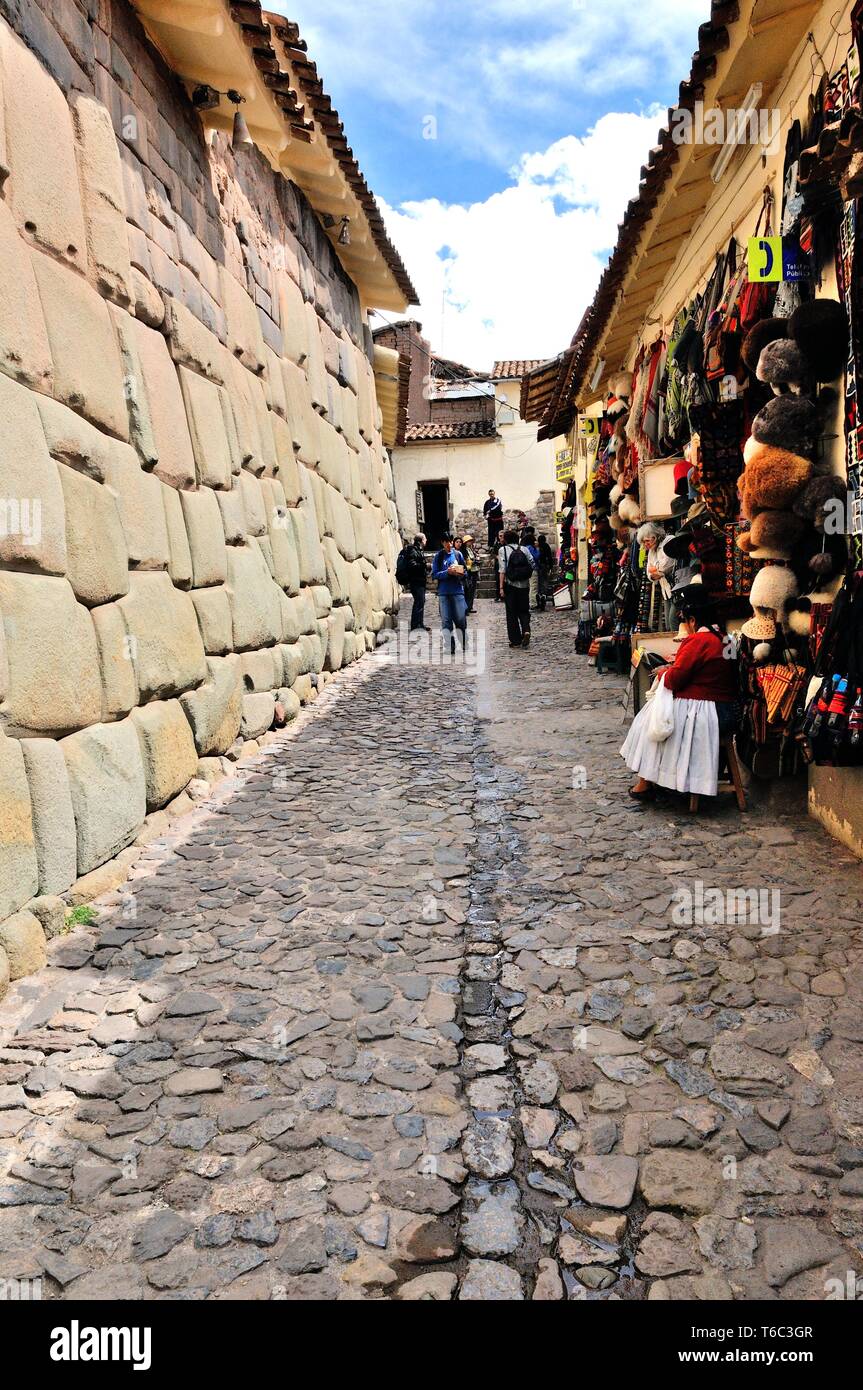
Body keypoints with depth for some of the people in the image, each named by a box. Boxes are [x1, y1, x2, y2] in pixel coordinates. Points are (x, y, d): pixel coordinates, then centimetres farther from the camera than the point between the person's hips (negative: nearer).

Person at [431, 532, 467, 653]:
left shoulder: (458, 554, 6)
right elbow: (434, 575, -2)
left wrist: (460, 573, -10)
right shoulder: (438, 556, 2)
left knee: (461, 619, 3)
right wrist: (447, 572, -16)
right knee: (446, 621, 3)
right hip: (443, 592, 0)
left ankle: (465, 645, 16)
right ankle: (450, 647, 9)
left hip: (458, 590, 0)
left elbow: (464, 571, 12)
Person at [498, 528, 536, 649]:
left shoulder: (503, 550, -3)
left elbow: (502, 570, -10)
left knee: (512, 613, 6)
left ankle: (515, 640, 6)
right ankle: (526, 630, -12)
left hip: (510, 585, -3)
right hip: (524, 585, 3)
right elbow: (532, 565, 2)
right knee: (524, 611, 14)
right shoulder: (524, 549, 6)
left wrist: (501, 587, -11)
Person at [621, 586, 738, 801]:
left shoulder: (697, 641, -19)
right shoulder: (722, 638, 10)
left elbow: (674, 679, -17)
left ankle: (646, 783, 14)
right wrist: (673, 667, 12)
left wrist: (662, 673, 3)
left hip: (702, 713, -9)